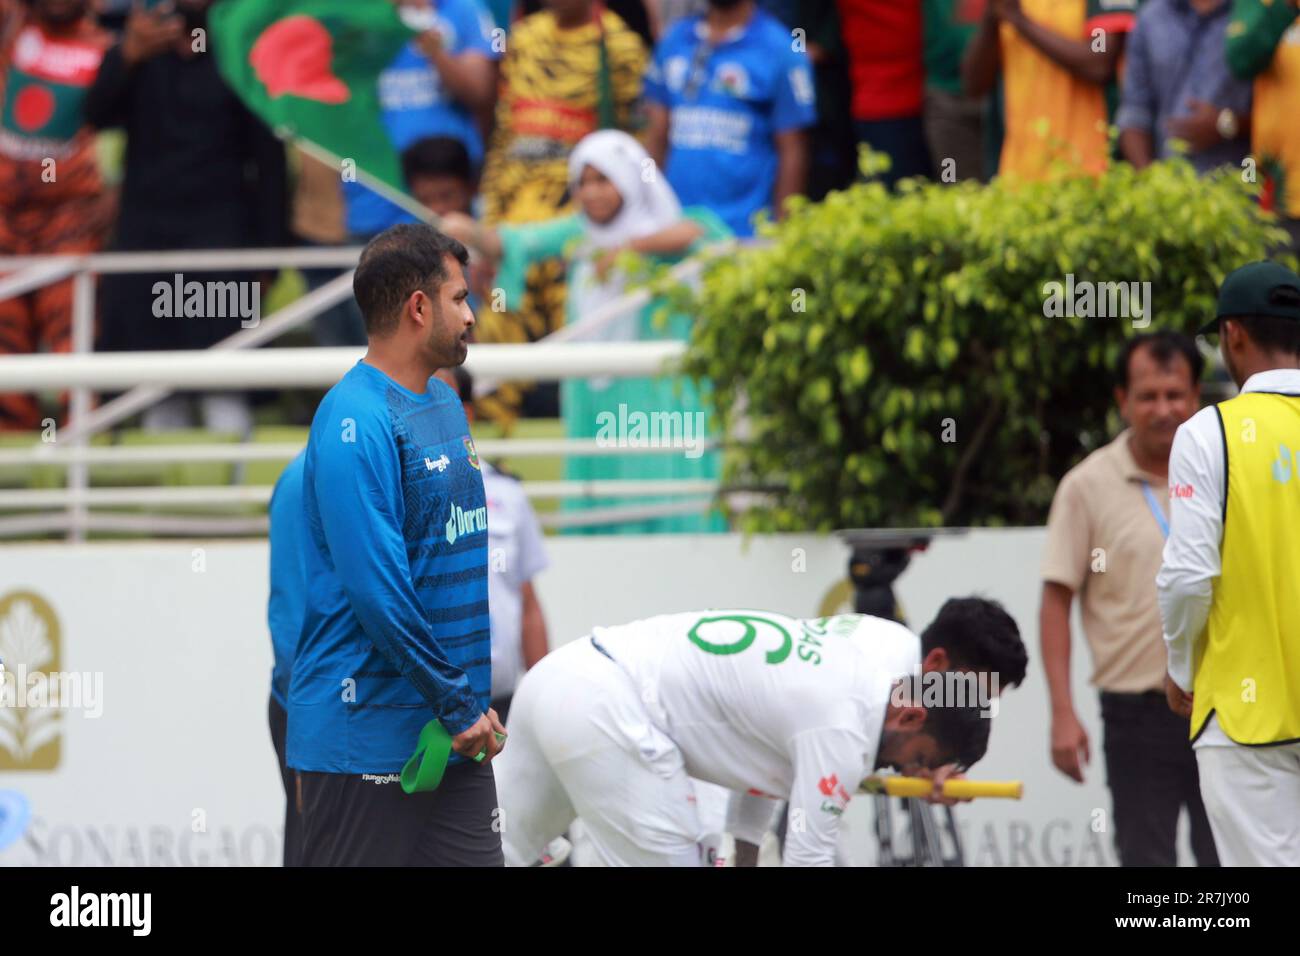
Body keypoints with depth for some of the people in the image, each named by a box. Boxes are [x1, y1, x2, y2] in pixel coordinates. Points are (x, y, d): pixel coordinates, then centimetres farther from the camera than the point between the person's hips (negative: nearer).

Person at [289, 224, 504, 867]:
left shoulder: (444, 405, 14)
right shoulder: (355, 422, -16)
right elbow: (377, 590, -21)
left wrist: (472, 700, 14)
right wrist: (457, 706, -16)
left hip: (454, 736, 9)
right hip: (368, 737, -9)